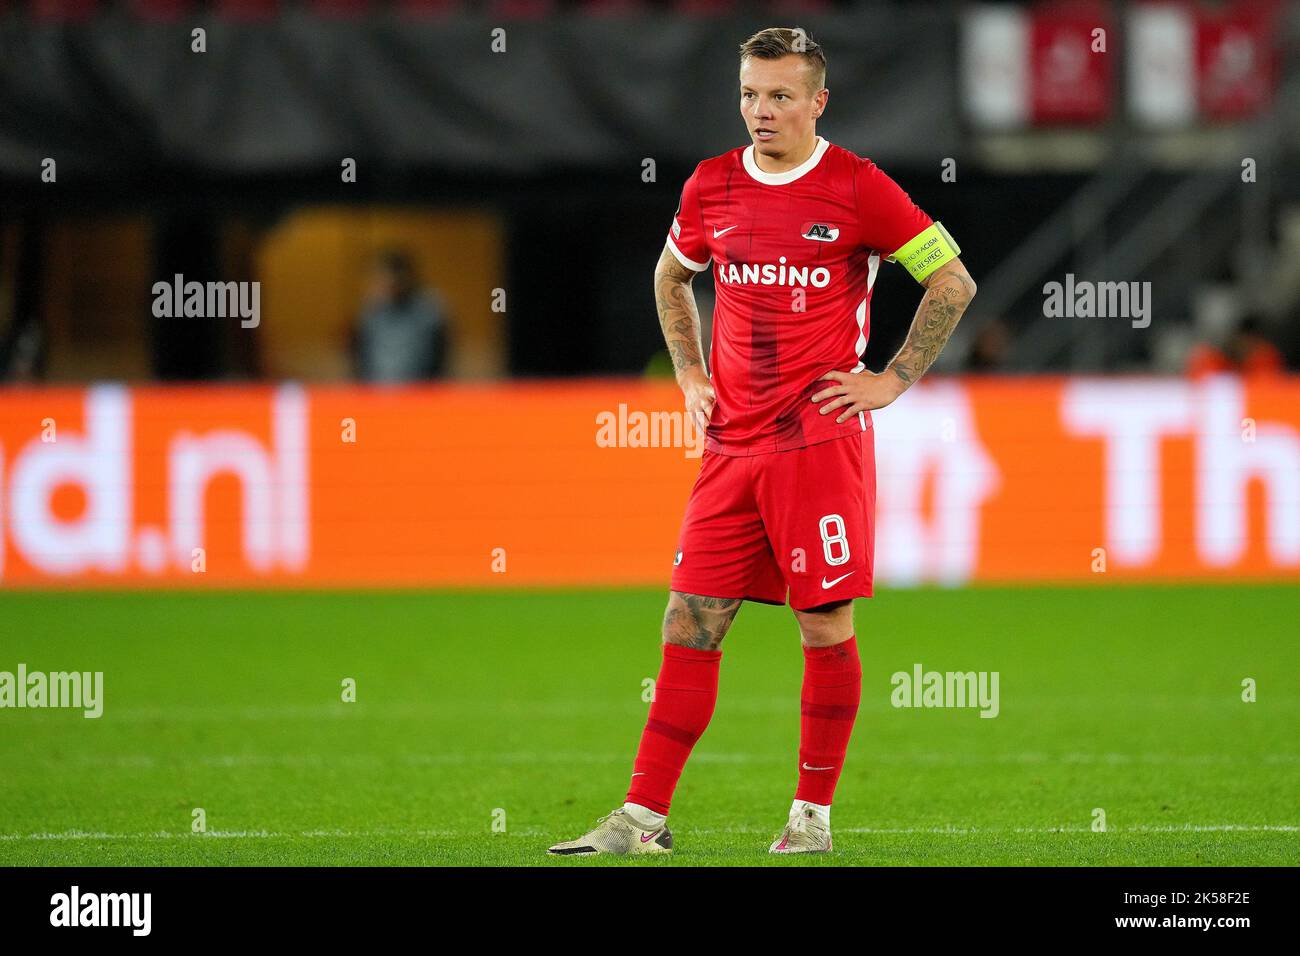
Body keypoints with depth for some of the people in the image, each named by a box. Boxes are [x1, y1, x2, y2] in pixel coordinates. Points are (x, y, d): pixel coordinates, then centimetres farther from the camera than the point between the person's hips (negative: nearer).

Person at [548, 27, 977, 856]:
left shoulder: (857, 188, -5)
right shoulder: (712, 188, 8)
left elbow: (953, 282, 0)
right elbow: (671, 276, 28)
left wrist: (892, 381, -5)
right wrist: (690, 375, 16)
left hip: (821, 439, -4)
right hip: (731, 446, 4)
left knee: (826, 626, -1)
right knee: (690, 625, 0)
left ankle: (813, 816, 9)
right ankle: (643, 818, 1)